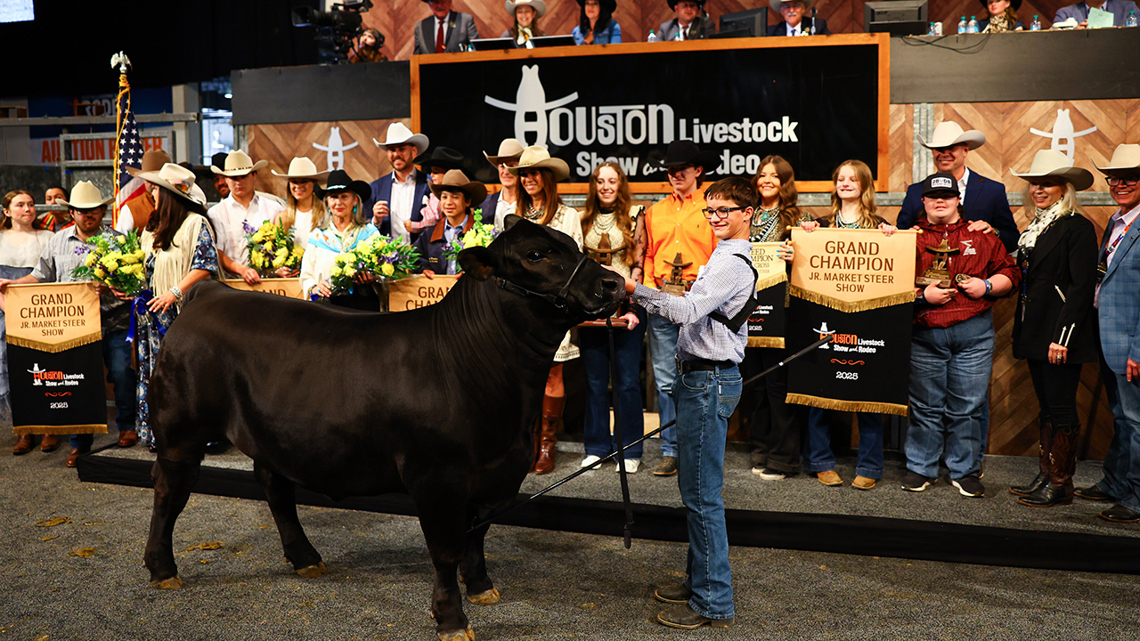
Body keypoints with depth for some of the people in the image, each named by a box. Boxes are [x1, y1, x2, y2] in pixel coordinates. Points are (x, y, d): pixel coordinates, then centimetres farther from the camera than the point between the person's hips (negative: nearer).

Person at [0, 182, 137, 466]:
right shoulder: (58, 241, 15)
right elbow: (41, 276, 21)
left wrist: (109, 286, -21)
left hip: (114, 322, -2)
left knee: (122, 374, -2)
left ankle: (127, 426, 21)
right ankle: (80, 442, 13)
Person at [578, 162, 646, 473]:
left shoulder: (634, 216, 1)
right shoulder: (585, 219, 11)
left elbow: (638, 264, -3)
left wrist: (631, 307, -12)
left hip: (625, 304, -3)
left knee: (627, 378, -1)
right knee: (594, 379, 6)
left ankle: (630, 450, 9)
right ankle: (596, 447, 17)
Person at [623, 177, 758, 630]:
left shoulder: (732, 264, -16)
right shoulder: (726, 257, 18)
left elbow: (688, 310, -28)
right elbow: (697, 312, 23)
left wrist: (637, 291, -26)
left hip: (710, 381, -11)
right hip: (700, 376, 11)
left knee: (702, 494, -6)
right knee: (695, 489, 18)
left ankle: (713, 604, 1)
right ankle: (699, 581, 30)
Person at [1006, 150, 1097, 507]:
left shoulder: (1077, 227, -10)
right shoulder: (1036, 226, 15)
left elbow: (1082, 287, -15)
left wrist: (1062, 336, -20)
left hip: (1060, 335, -8)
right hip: (1036, 332, 8)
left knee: (1061, 408, -3)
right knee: (1047, 407, 13)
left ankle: (1060, 485, 5)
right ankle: (1046, 476, 20)